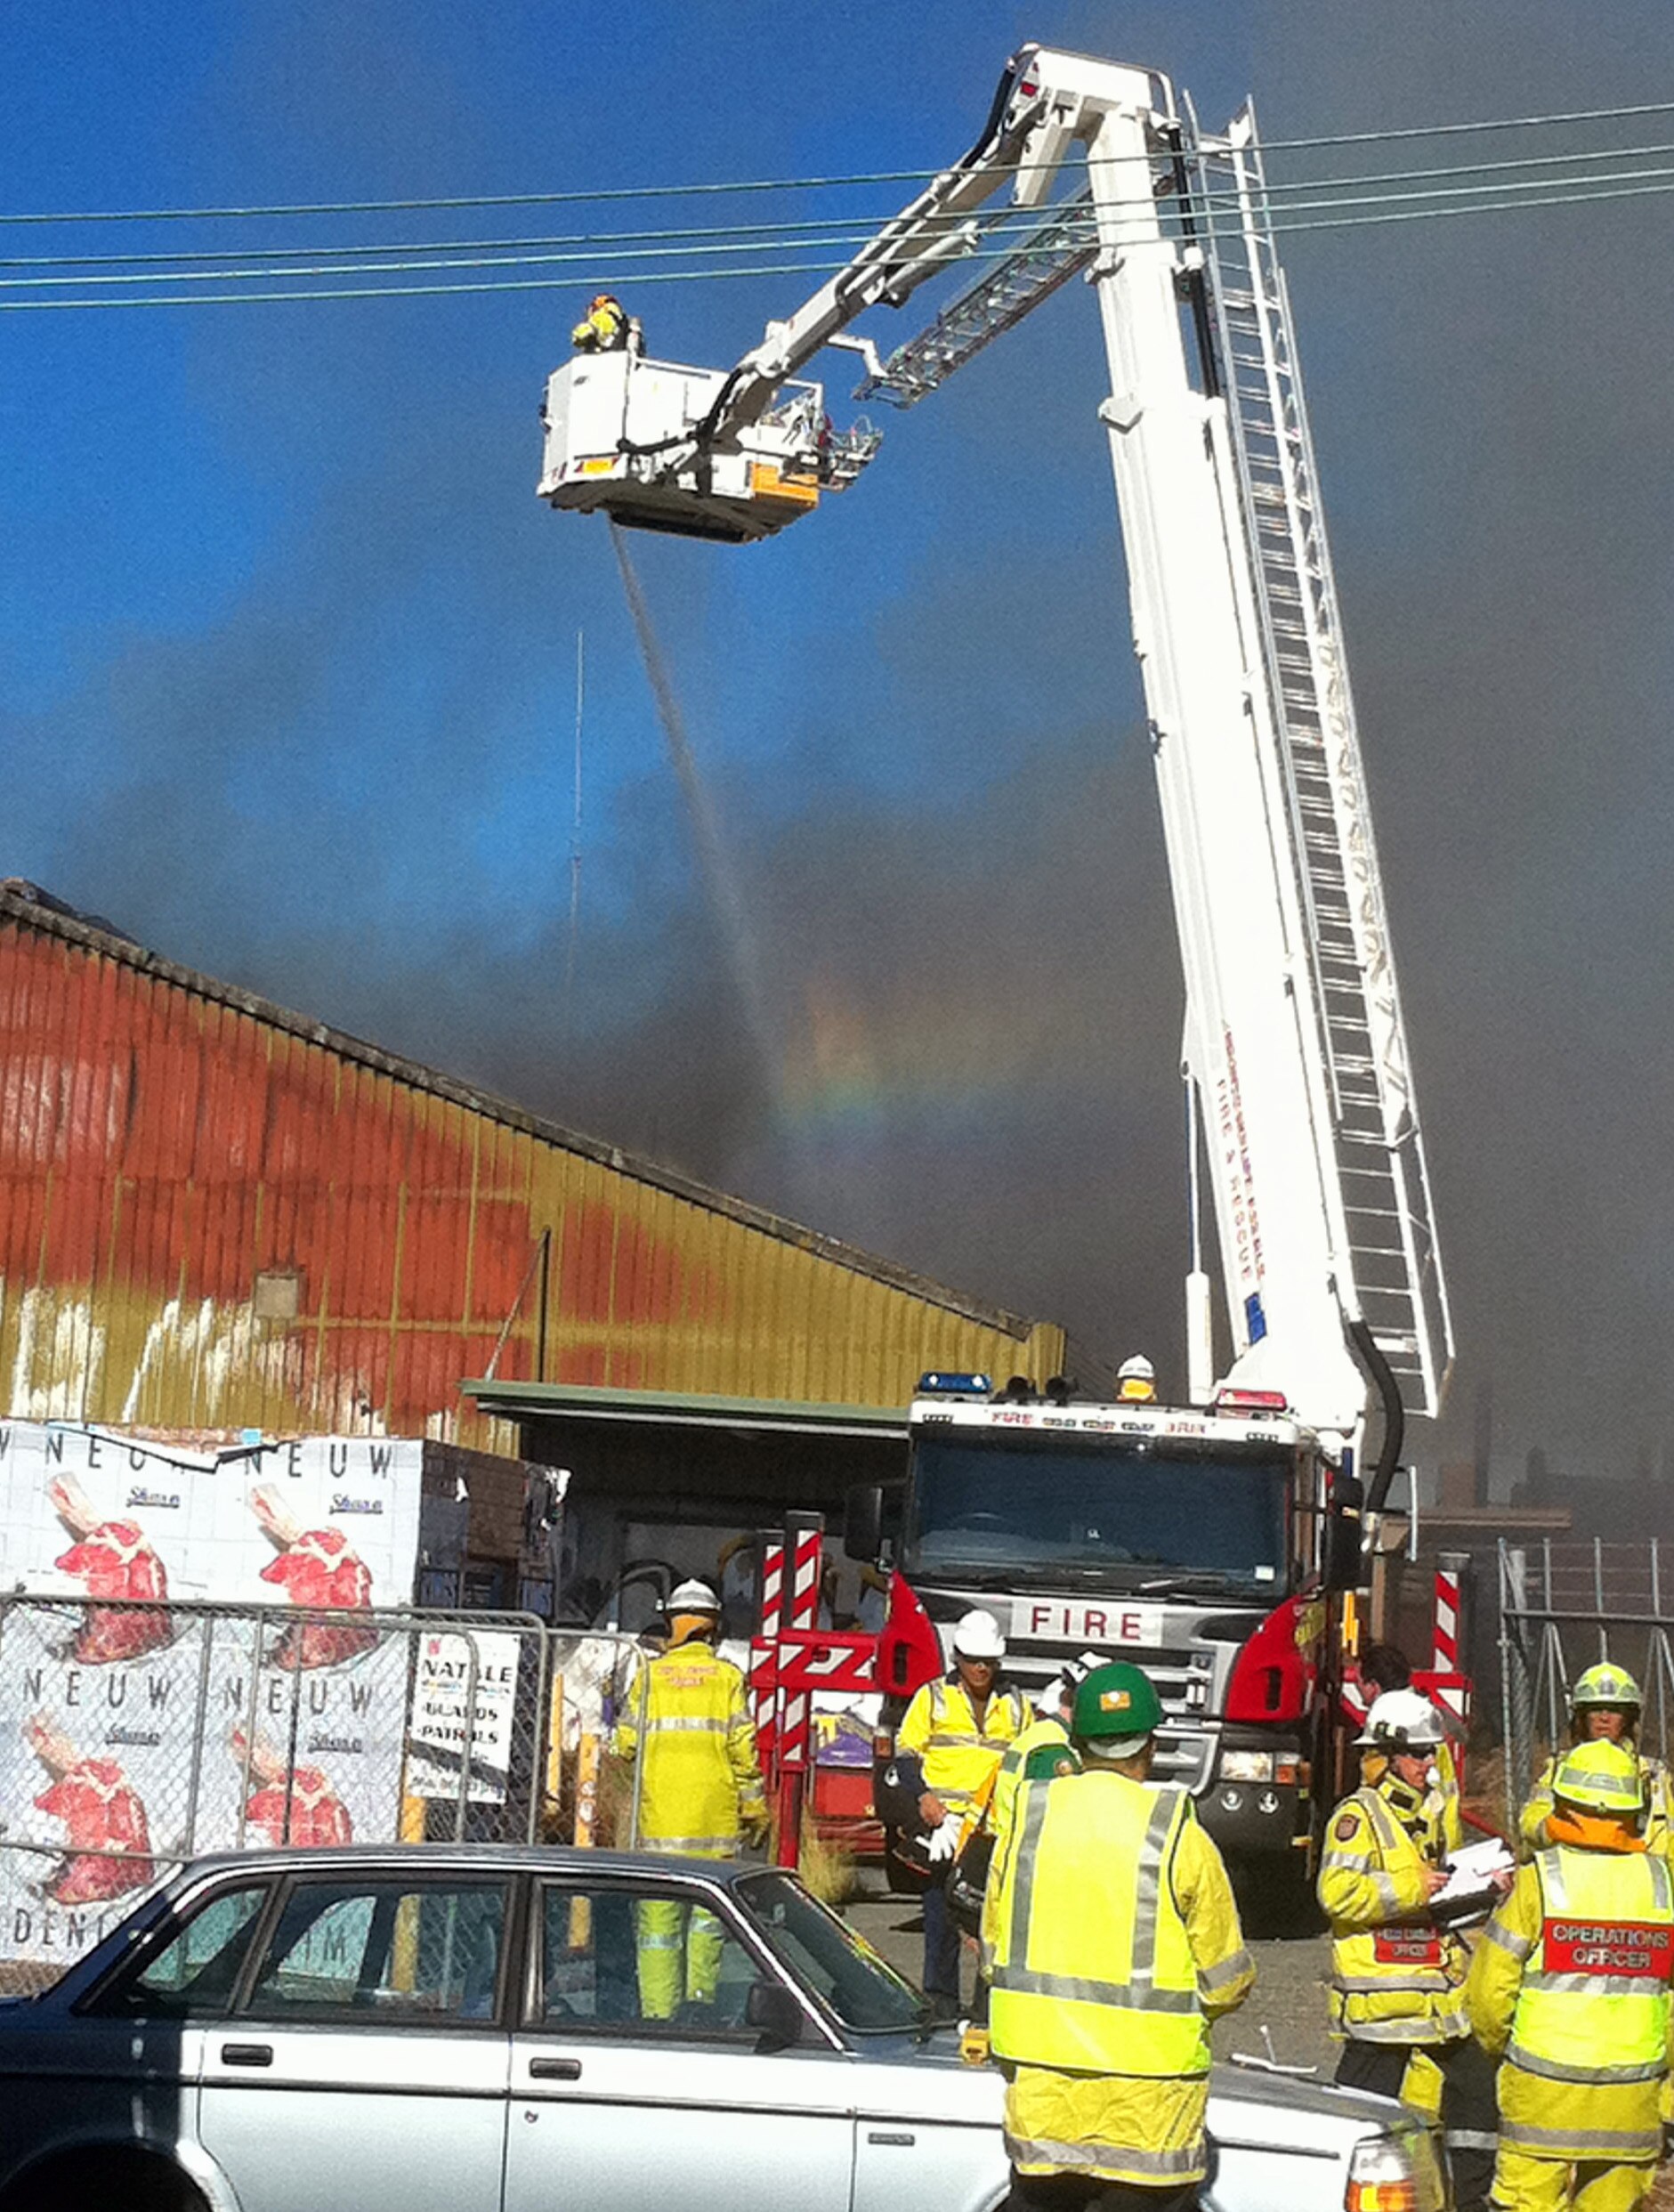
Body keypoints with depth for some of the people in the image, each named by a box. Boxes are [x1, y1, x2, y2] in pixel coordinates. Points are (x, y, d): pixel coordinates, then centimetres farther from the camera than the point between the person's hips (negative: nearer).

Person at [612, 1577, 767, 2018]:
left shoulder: (650, 1675, 3)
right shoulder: (728, 1677, 1)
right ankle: (701, 1994, 1)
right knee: (709, 1908, 9)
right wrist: (755, 1809, 6)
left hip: (660, 1816, 0)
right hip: (714, 1815, 0)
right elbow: (743, 1748, -3)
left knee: (659, 1916, 3)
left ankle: (659, 2011, 0)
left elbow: (626, 1743, 1)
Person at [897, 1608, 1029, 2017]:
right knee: (941, 1913, -1)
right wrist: (922, 1797, -7)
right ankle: (941, 1996, 6)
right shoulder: (933, 1697, 7)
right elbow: (906, 1752, 7)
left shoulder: (1015, 1706, 15)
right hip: (943, 1823, -2)